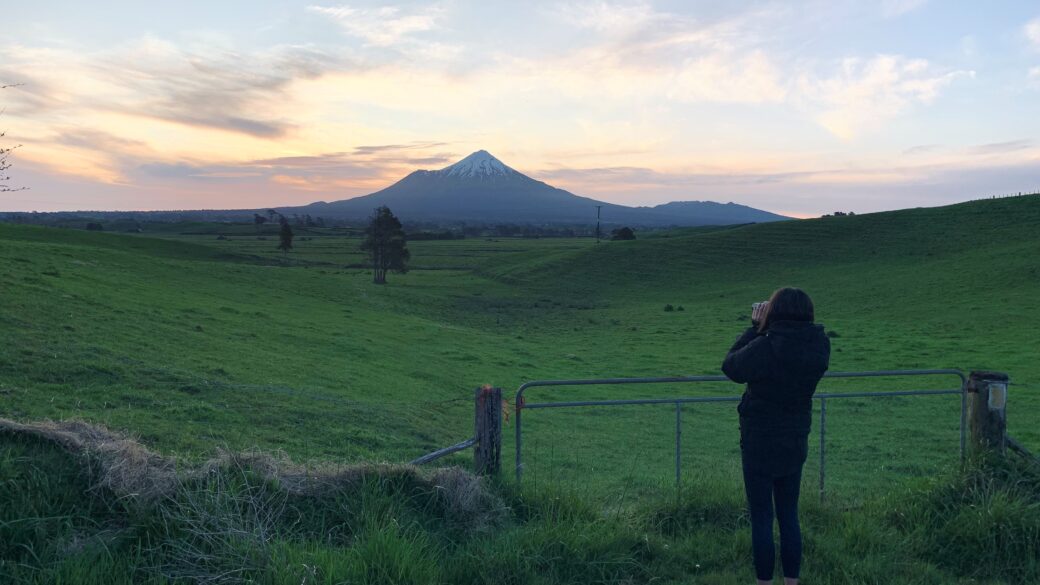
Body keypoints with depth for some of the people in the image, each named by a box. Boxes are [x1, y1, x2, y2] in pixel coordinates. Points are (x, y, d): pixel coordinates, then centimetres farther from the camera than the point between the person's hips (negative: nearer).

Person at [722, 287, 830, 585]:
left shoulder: (764, 347, -25)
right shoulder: (819, 347, -8)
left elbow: (731, 366, -8)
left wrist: (755, 327, -4)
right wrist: (764, 331, -1)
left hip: (760, 444, -5)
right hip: (796, 443, 5)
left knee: (762, 518, 7)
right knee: (789, 516, 18)